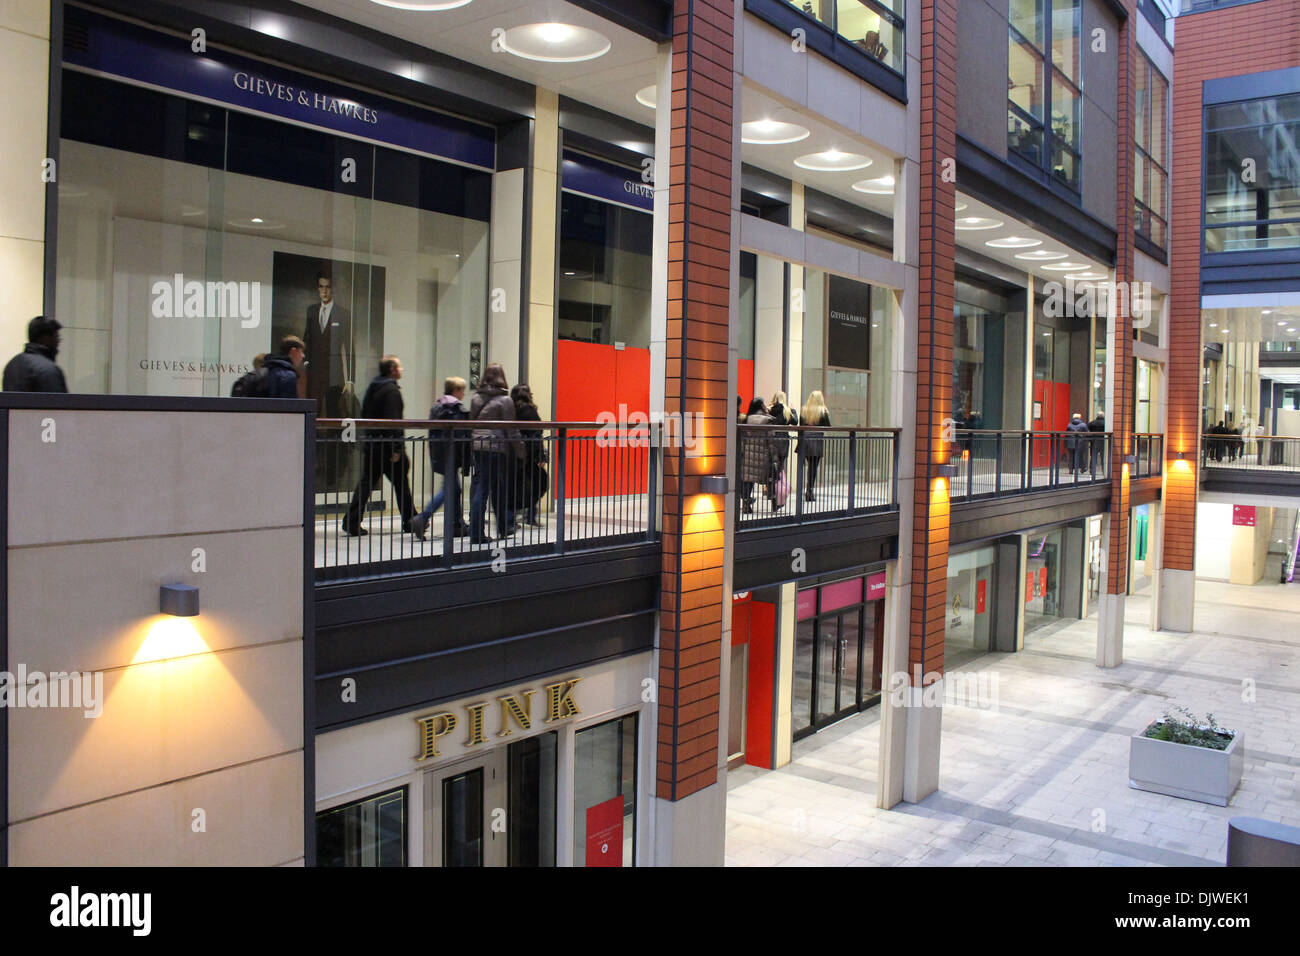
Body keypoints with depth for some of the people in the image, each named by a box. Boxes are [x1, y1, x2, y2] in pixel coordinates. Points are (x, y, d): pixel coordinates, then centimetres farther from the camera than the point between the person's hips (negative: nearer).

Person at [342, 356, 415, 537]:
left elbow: (364, 415, 19)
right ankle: (409, 522, 14)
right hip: (386, 444, -8)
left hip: (370, 445, 8)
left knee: (366, 481, 5)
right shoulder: (391, 390, -12)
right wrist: (396, 449, -20)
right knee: (400, 483, 4)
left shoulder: (372, 388, 15)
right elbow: (393, 421, -19)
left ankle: (351, 522, -2)